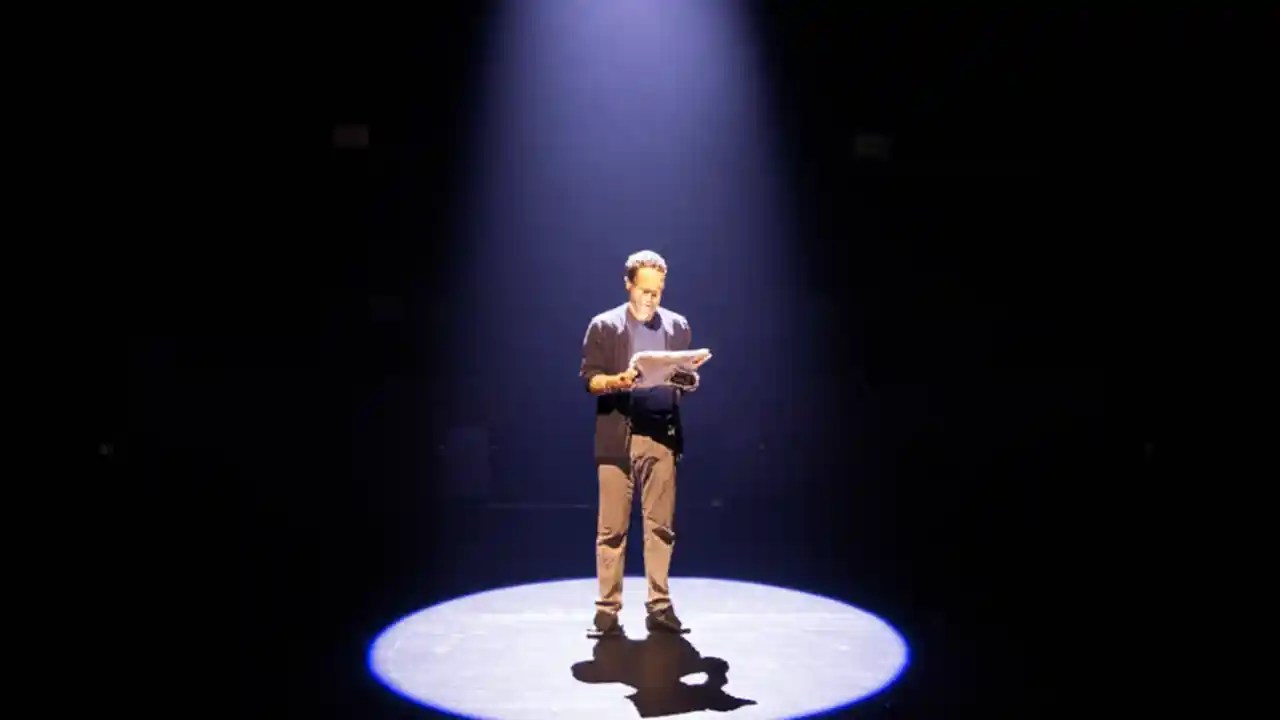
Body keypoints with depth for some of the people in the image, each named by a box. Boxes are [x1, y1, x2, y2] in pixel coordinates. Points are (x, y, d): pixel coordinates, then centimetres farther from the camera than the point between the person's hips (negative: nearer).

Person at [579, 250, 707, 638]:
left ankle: (659, 606, 13)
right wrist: (615, 381, -21)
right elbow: (589, 379, -1)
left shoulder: (678, 326, 11)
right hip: (616, 436, -2)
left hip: (662, 435, 2)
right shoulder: (604, 325, 3)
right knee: (611, 527, 0)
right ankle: (607, 609, 8)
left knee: (661, 525, 4)